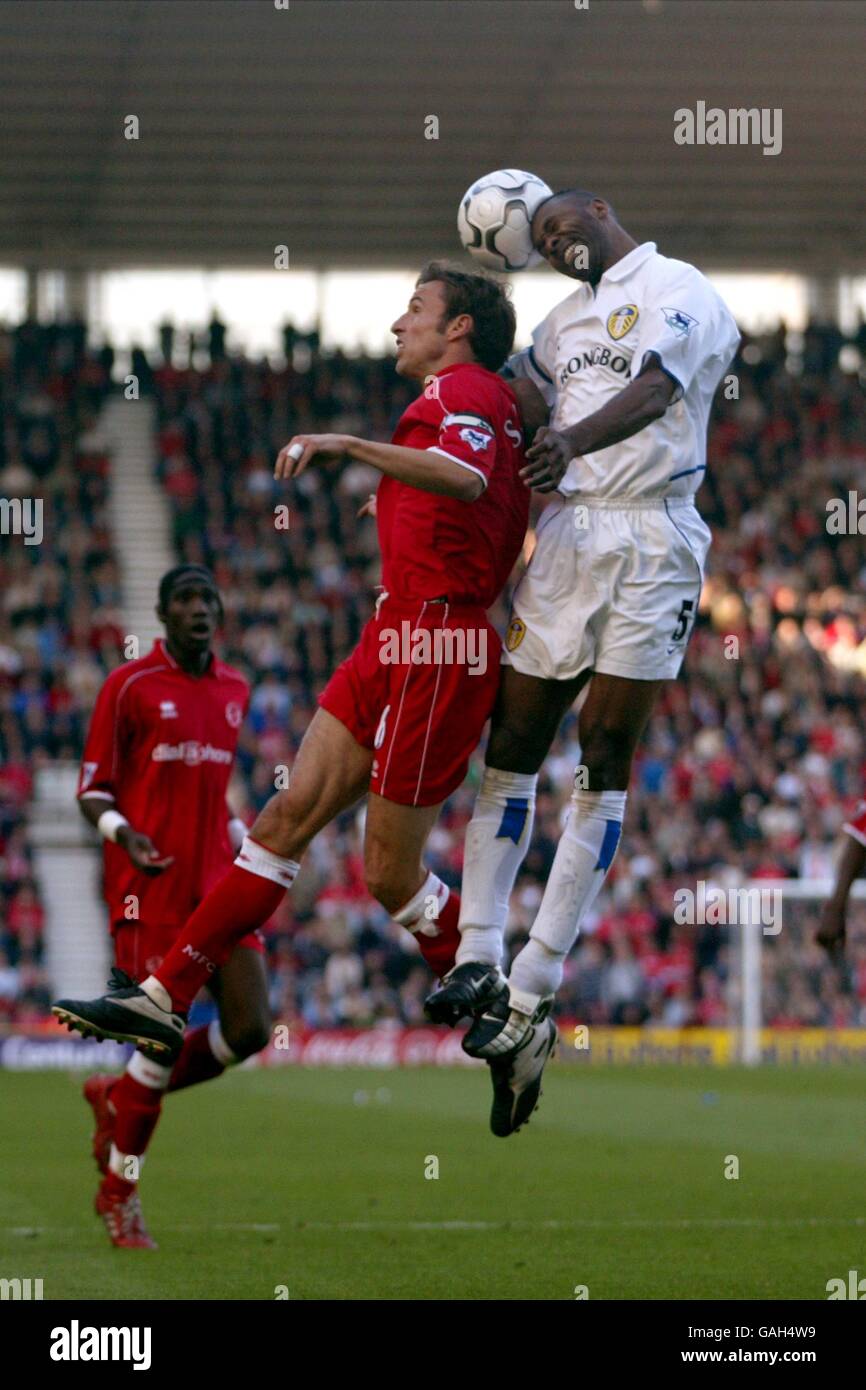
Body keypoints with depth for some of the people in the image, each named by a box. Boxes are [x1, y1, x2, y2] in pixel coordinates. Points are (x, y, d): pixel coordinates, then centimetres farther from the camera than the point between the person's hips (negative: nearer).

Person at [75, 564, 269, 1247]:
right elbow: (93, 791, -2)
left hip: (217, 884, 6)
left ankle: (122, 1098, 19)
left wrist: (242, 838, 10)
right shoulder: (130, 686, -3)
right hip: (151, 886, -6)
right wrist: (123, 834, -22)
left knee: (251, 1029, -5)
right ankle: (119, 1190, 12)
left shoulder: (235, 690, 14)